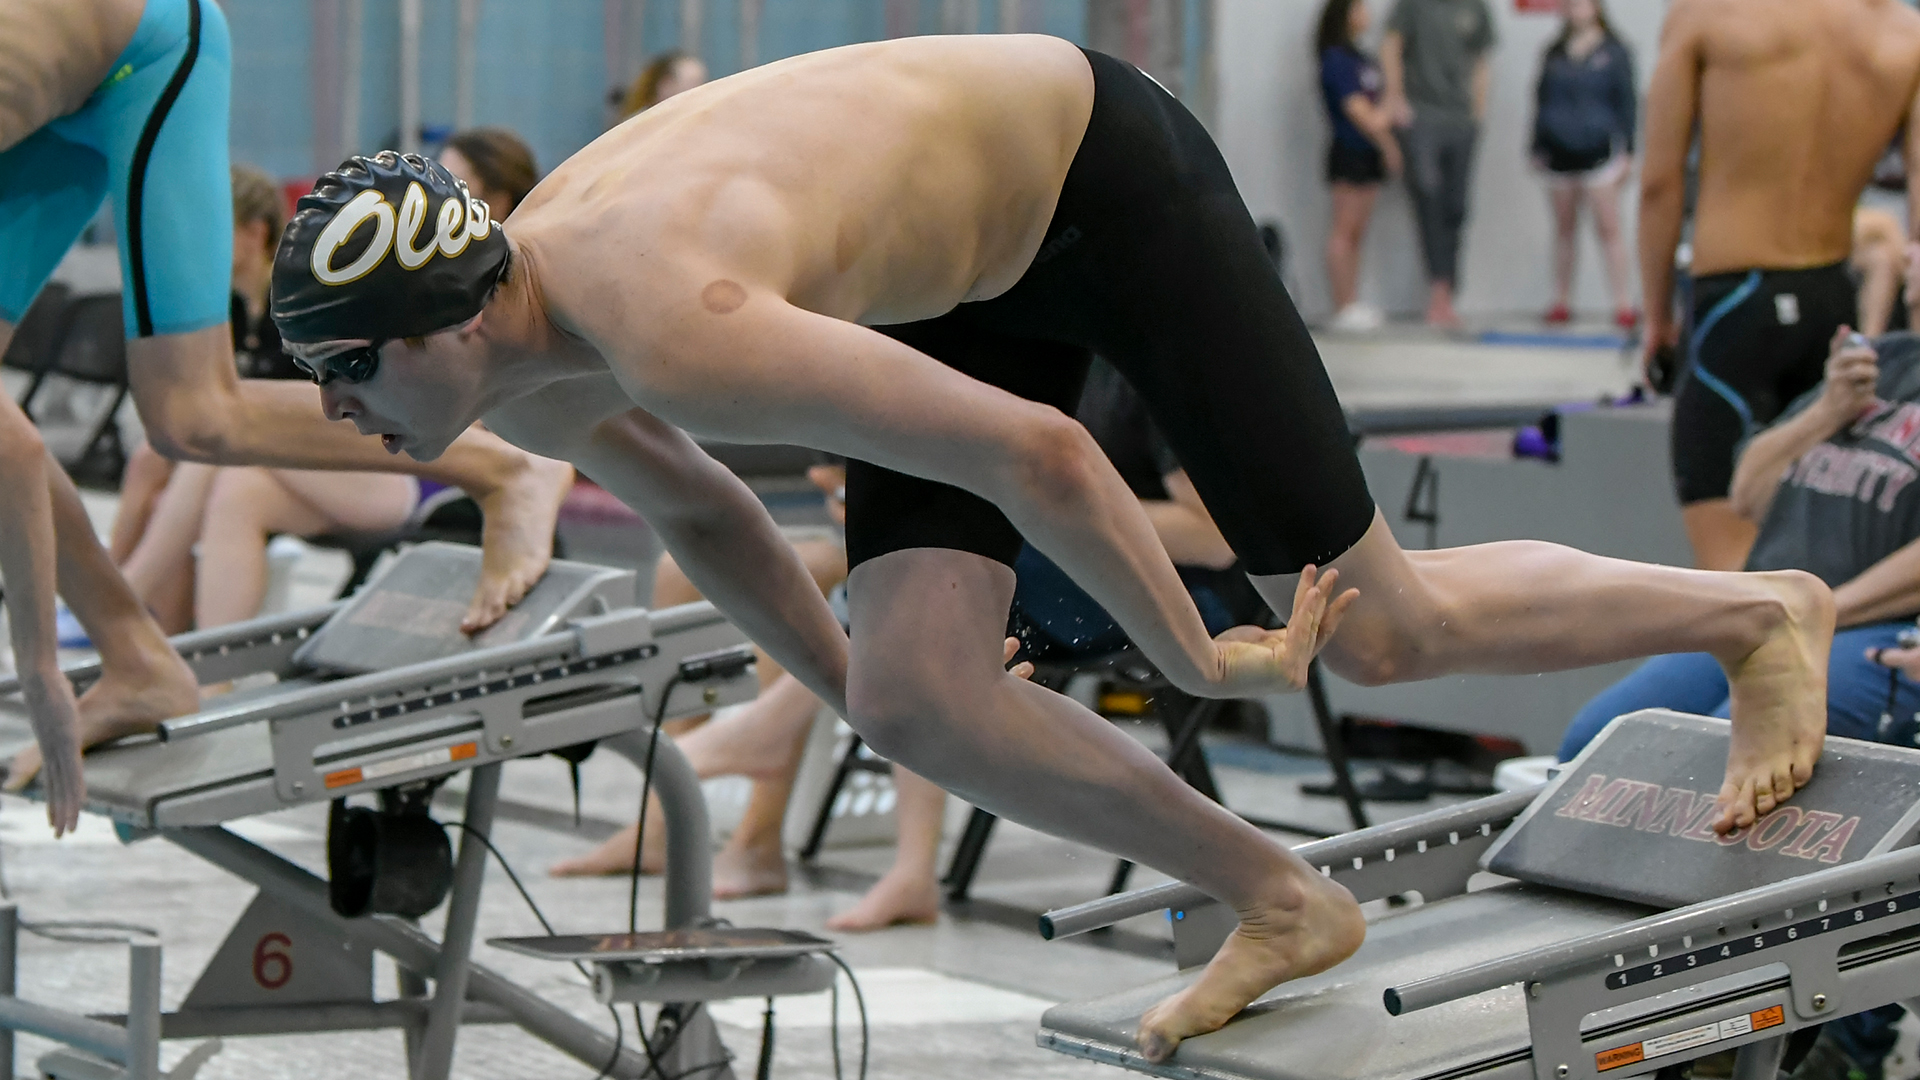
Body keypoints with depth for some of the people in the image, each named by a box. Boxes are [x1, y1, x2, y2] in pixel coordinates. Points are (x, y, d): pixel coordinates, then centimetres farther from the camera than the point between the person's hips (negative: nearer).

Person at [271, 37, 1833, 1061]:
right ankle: (1280, 904, 12)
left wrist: (1196, 658, -22)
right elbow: (700, 509, 14)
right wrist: (845, 681, 23)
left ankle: (1759, 612, 24)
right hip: (963, 276, 8)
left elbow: (1036, 453, -35)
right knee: (913, 705, -7)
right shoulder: (527, 392, -10)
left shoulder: (669, 324, -39)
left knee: (1378, 638, 1)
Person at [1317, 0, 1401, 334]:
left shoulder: (1358, 58, 16)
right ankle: (1343, 308, -7)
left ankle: (1352, 304, 11)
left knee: (1357, 232, 9)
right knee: (1344, 230, -7)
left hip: (1367, 155, 9)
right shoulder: (1336, 59, -11)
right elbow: (1355, 109, -16)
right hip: (1349, 152, -9)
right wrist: (1386, 143, -12)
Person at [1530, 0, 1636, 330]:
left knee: (1608, 227, -8)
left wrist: (1627, 151, -2)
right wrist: (1538, 147, 14)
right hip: (1560, 152, 4)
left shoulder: (1613, 51, 1)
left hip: (1598, 150, -4)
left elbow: (1626, 102, 2)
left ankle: (1622, 304, -9)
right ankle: (1561, 303, 15)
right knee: (1564, 227, 9)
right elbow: (1542, 100, 17)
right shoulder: (1555, 54, 11)